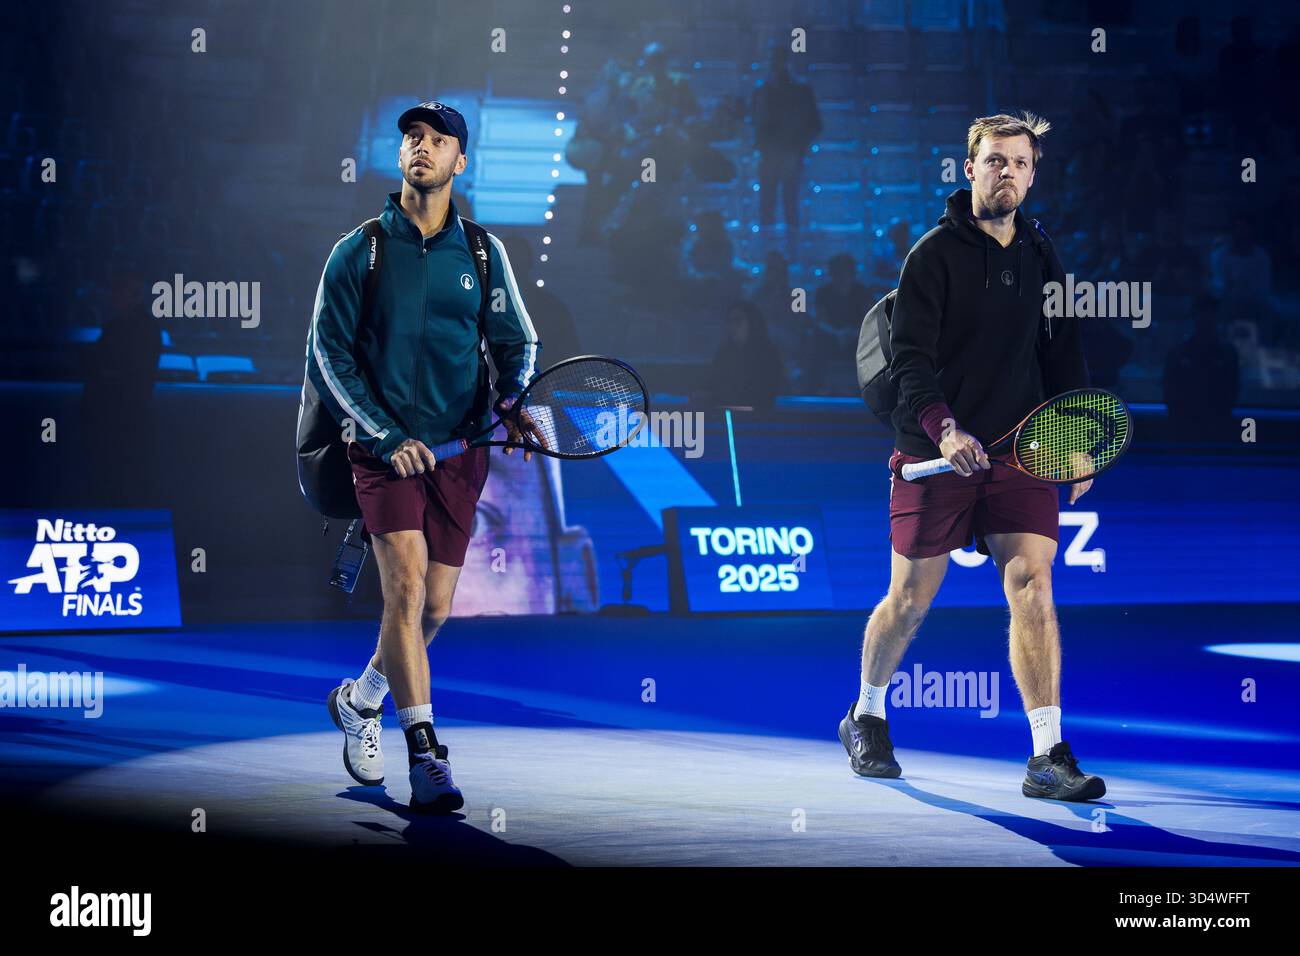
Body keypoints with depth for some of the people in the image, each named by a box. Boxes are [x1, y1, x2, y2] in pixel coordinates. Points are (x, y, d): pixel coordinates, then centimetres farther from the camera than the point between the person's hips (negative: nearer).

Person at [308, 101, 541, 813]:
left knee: (433, 608, 6)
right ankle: (427, 757, -17)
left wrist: (510, 405, -8)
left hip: (459, 450, 3)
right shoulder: (359, 252, 1)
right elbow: (327, 355, 0)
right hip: (383, 447, -3)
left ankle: (360, 700, 34)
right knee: (406, 584, -18)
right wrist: (387, 437, -10)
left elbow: (518, 344, 14)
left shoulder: (483, 254, 8)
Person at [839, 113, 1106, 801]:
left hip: (1021, 452, 3)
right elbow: (909, 356, -11)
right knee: (910, 598, 5)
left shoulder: (1041, 260, 12)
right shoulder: (935, 253, -4)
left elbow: (1064, 358, 19)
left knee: (1033, 589, -11)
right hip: (933, 454, -3)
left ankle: (1048, 757, -12)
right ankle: (865, 716, 31)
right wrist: (943, 429, -25)